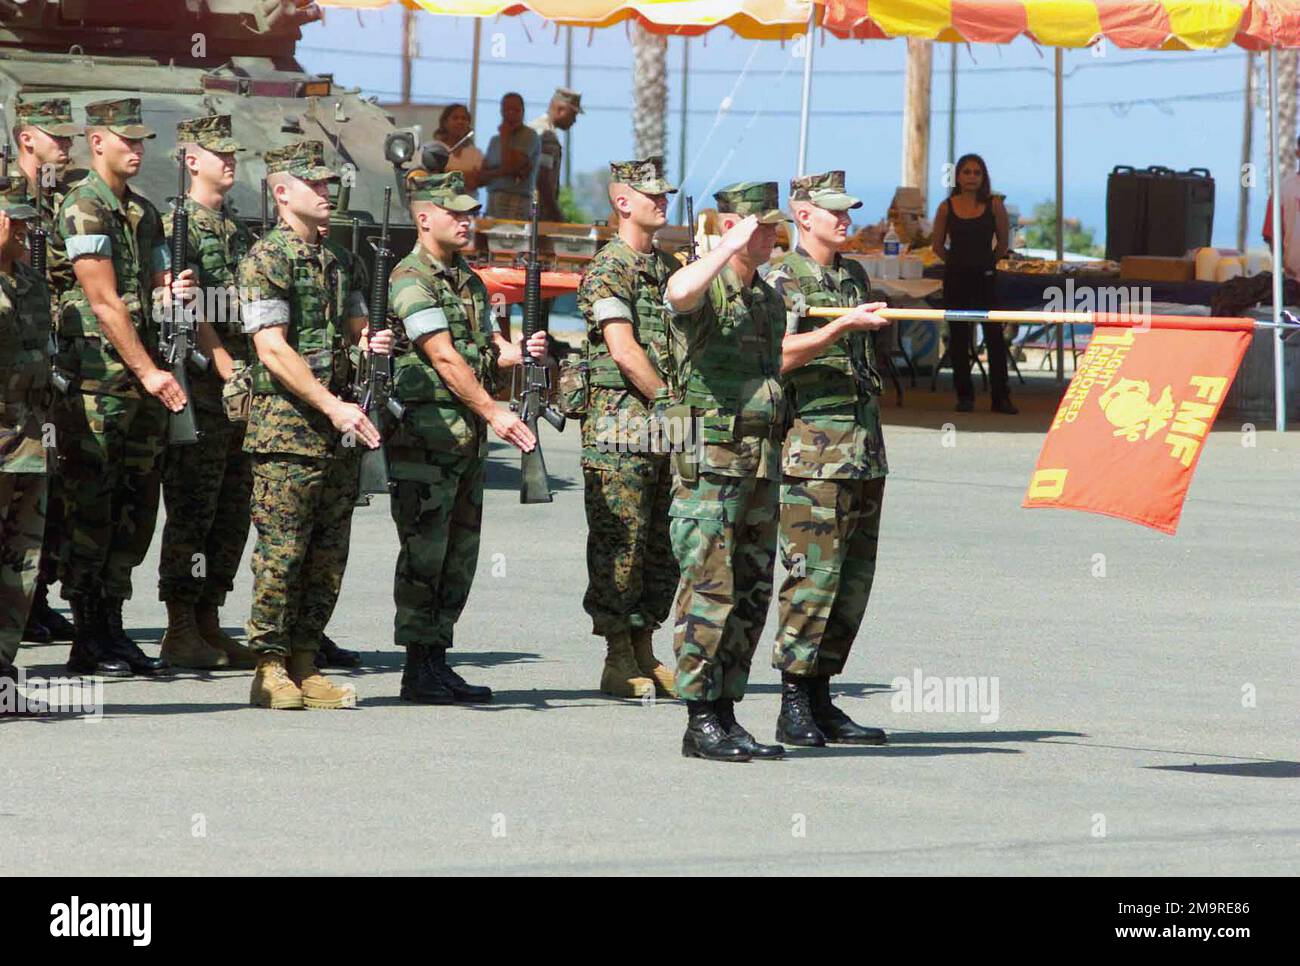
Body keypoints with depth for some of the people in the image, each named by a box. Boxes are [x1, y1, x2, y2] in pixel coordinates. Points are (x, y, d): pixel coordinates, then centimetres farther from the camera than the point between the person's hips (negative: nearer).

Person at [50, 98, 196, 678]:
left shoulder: (144, 213, 17)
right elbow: (104, 302, -14)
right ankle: (88, 642, -2)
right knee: (90, 510, -5)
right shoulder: (83, 209, -9)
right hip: (95, 384, -8)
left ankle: (112, 627, 14)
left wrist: (173, 292, -6)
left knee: (134, 510, 9)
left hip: (143, 384, 8)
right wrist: (148, 372, -17)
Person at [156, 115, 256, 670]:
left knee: (233, 510, 9)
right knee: (193, 510, -6)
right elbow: (192, 311, -15)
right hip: (201, 386, -8)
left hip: (240, 380, 8)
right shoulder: (178, 226, -7)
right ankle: (180, 631, -2)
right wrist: (228, 373, -20)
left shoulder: (235, 230, 19)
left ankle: (208, 624, 14)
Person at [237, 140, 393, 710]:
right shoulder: (265, 260, -9)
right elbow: (273, 350, -16)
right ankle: (270, 670, -1)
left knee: (328, 556, 7)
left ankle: (305, 666, 12)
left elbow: (355, 329, 22)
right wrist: (333, 406, -22)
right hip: (288, 426, -8)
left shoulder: (336, 260, 16)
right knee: (282, 551, -6)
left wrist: (373, 343, -4)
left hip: (339, 425, 8)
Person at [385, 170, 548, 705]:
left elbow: (486, 350, 18)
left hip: (468, 436, 9)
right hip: (425, 433, -9)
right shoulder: (410, 279, -10)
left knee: (460, 551, 9)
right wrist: (494, 413, -21)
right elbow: (444, 358, -17)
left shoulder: (469, 281, 17)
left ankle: (438, 661, 14)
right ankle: (419, 669, -3)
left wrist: (519, 352, -5)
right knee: (425, 551, -6)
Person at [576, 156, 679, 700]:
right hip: (621, 425, -8)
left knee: (663, 545, 8)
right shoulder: (609, 270, -9)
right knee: (620, 543, -4)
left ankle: (644, 654, 15)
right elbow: (624, 352, -17)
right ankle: (618, 661, 0)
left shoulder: (668, 268, 16)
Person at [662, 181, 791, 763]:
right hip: (710, 462, -8)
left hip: (761, 461, 8)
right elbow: (680, 293, -35)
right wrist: (729, 248, -25)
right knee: (709, 590, -8)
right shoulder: (705, 289, -8)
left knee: (751, 594, 9)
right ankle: (700, 723, -6)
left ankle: (725, 712, 14)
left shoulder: (770, 299, 17)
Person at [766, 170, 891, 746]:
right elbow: (781, 354, -17)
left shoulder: (855, 277, 18)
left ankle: (820, 698, 11)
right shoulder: (783, 280, -4)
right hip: (811, 451, -8)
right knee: (813, 572, -11)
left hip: (864, 449, 8)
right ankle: (793, 705, -8)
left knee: (854, 578, 6)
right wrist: (843, 326, -25)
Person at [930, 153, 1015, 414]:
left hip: (985, 277, -1)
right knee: (958, 336, 5)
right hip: (956, 278, 1)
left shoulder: (993, 205, -1)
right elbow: (937, 245, 11)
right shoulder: (947, 207, 1)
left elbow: (1003, 243, 8)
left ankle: (1001, 397, -4)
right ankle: (964, 395, 13)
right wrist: (958, 262, 9)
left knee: (994, 335, -6)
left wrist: (987, 262, 9)